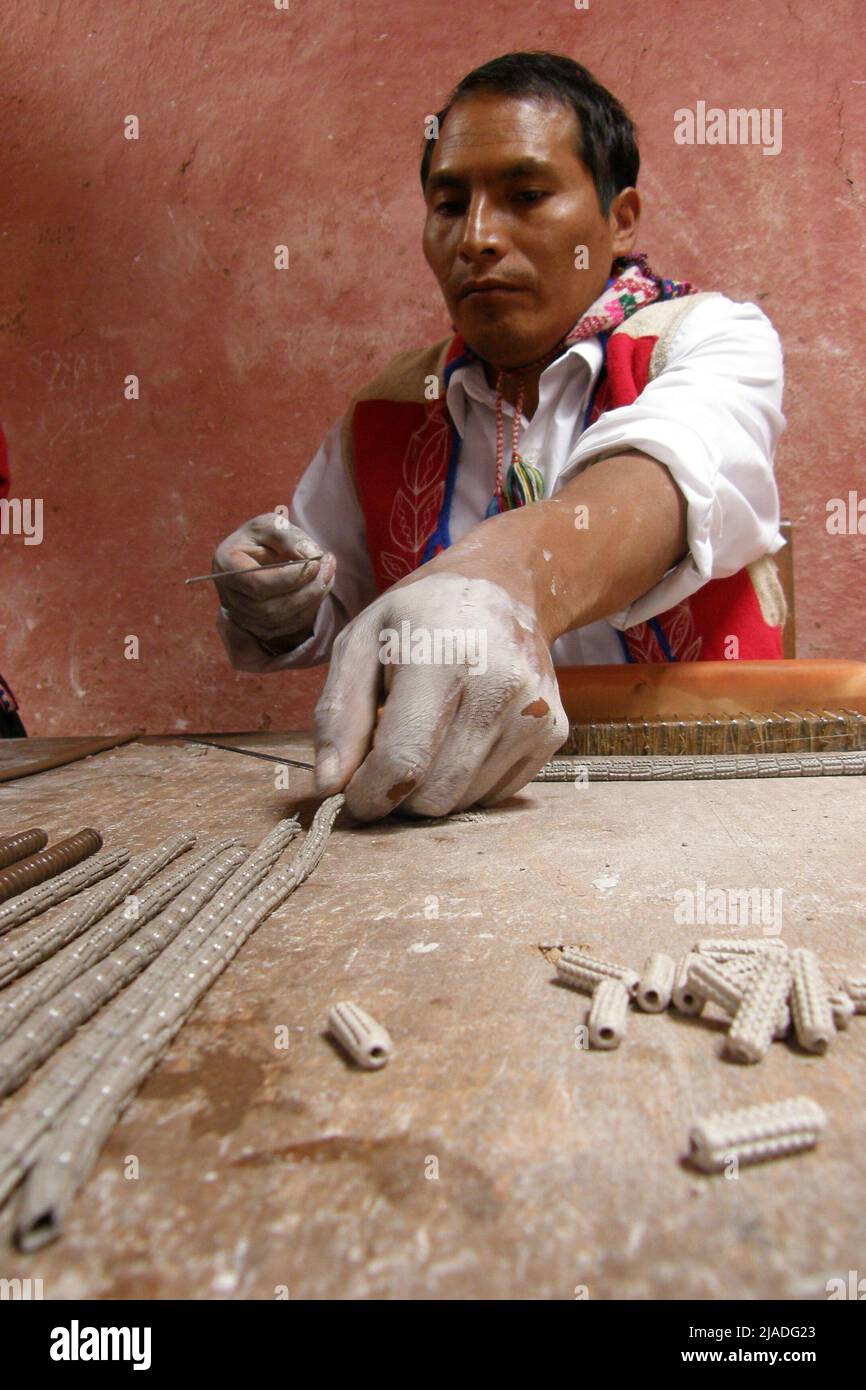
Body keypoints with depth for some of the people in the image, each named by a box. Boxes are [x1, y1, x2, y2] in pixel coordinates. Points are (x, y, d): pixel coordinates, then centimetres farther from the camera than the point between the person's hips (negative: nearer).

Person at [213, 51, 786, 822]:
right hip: (456, 790, 5)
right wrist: (278, 610, -4)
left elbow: (666, 474, -24)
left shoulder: (710, 334, 0)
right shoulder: (386, 412, 10)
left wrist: (512, 576, -44)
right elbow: (327, 604, 20)